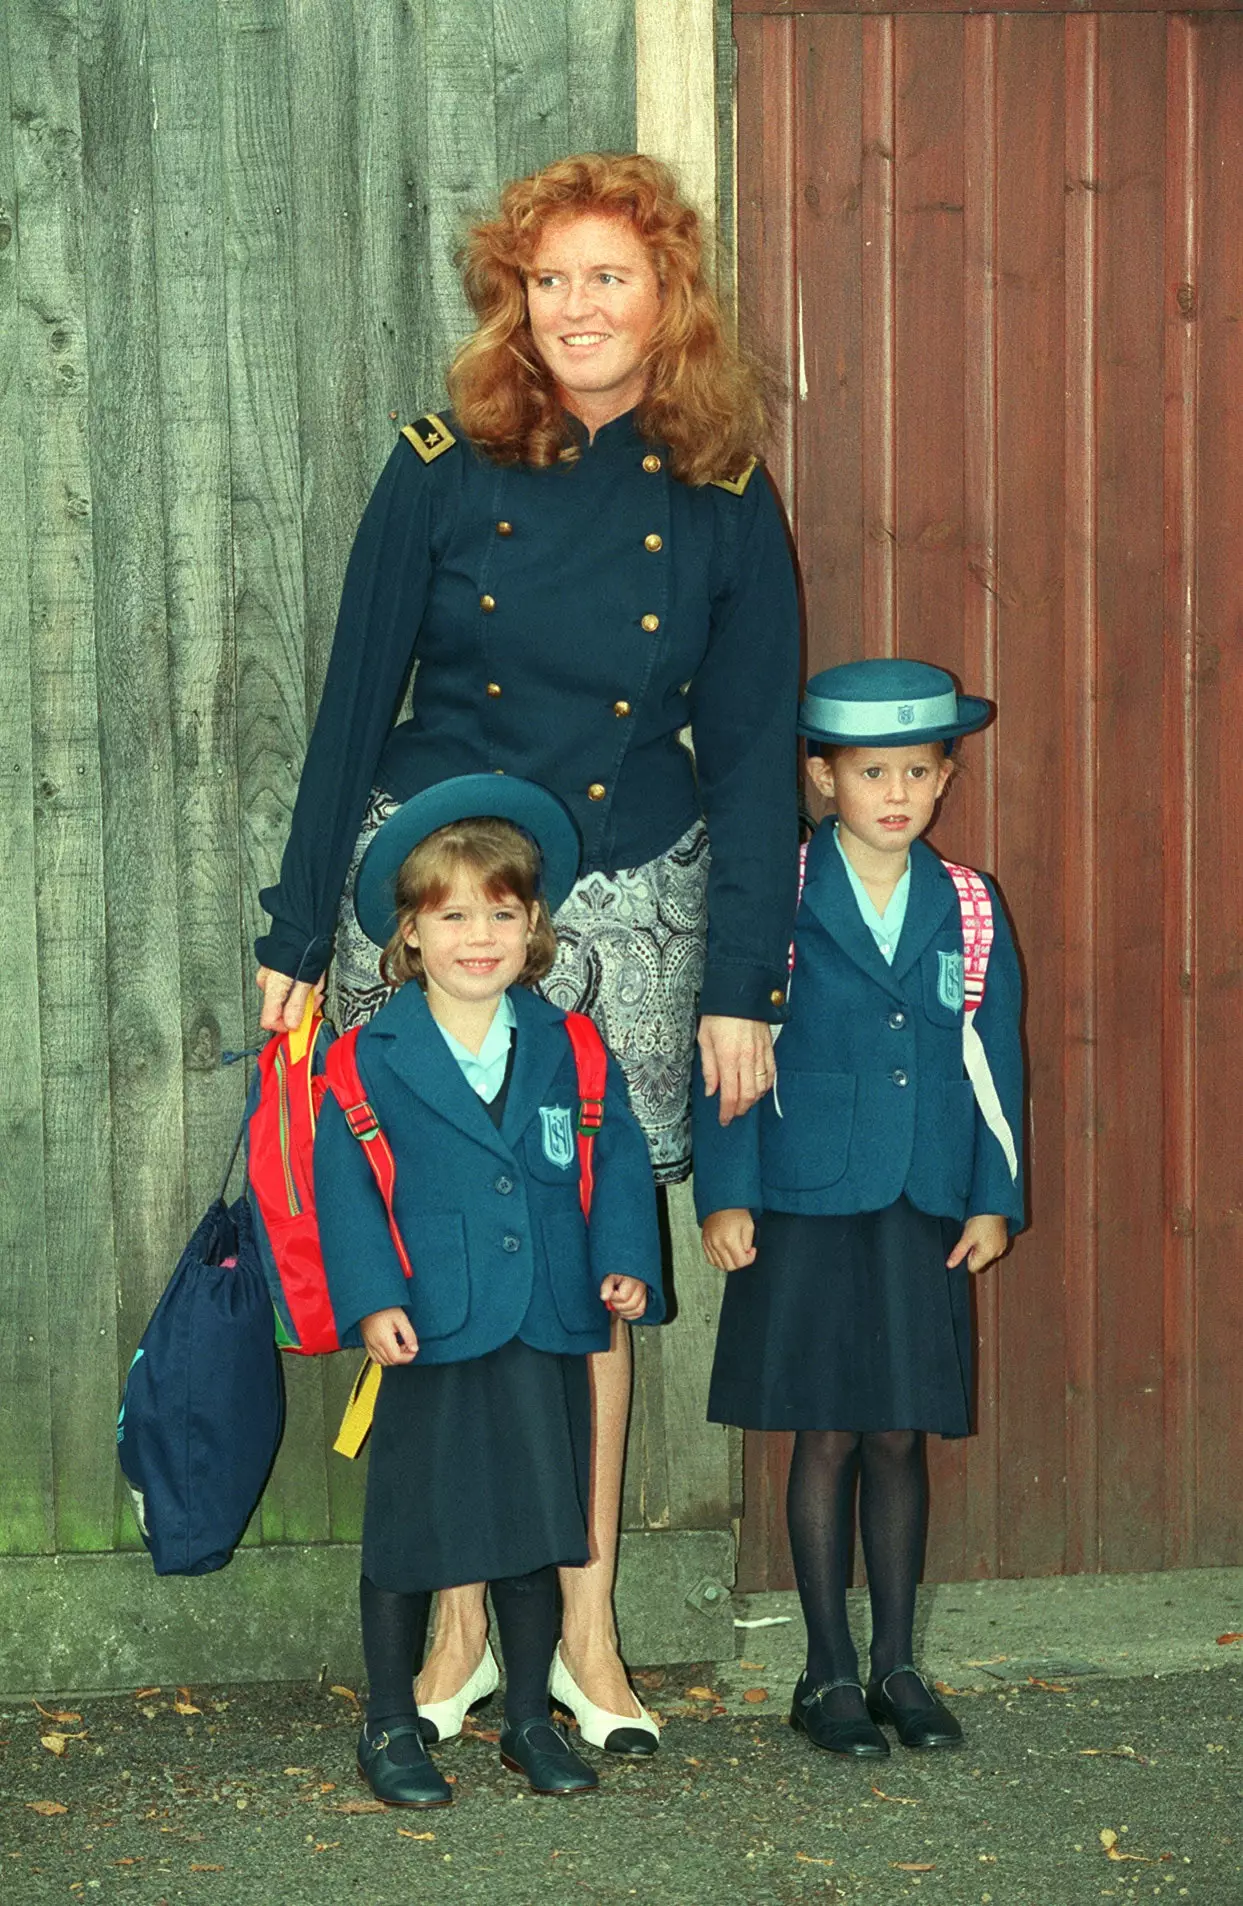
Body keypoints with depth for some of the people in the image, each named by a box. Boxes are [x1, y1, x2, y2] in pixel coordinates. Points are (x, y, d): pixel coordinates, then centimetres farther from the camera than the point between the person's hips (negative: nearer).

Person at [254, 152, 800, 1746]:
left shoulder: (726, 508, -1)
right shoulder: (445, 472, -3)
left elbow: (753, 758, 3)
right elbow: (353, 708, 2)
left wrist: (742, 985, -2)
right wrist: (296, 942, 2)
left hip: (630, 906, 1)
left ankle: (586, 1629, 16)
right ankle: (458, 1621, 14)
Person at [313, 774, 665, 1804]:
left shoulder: (570, 1053, 6)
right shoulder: (373, 1061, -4)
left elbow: (618, 1161, 8)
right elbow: (345, 1182, -7)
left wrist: (626, 1263, -6)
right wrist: (372, 1297, -16)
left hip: (547, 1334, 3)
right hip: (430, 1334, -3)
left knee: (539, 1528, 12)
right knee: (409, 1533, 6)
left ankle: (531, 1718, 27)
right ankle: (391, 1727, 20)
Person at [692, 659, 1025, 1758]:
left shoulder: (968, 908, 7)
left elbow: (994, 1063, 11)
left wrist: (993, 1201, 7)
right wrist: (727, 1196, -7)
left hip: (924, 1216, 3)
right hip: (807, 1212, -3)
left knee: (899, 1436, 7)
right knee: (827, 1437, 2)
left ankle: (897, 1666, 18)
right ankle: (830, 1673, 12)